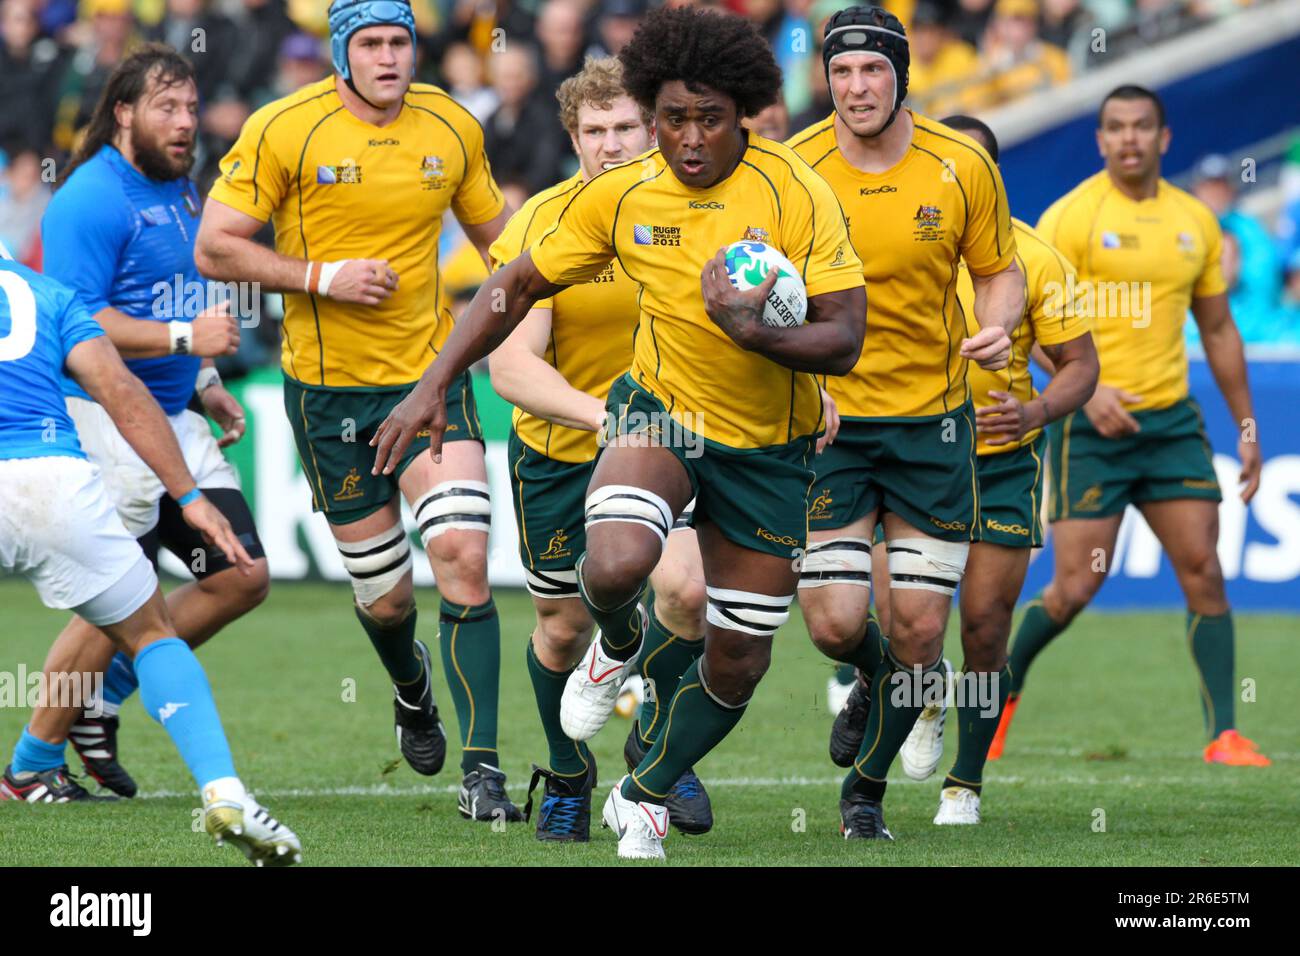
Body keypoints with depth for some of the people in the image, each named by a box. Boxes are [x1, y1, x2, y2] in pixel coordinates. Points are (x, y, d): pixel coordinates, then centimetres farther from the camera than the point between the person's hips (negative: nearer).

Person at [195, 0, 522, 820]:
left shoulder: (453, 129, 3)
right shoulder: (282, 132, -9)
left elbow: (501, 237, 17)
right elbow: (215, 250, -8)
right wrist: (320, 276, -18)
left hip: (431, 373, 2)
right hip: (330, 389, -2)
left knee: (464, 557, -18)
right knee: (385, 596, 6)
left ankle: (482, 768, -15)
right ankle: (413, 688, 43)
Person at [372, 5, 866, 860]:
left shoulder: (795, 193, -18)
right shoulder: (621, 196, -11)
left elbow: (844, 340, -19)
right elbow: (518, 287, 2)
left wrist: (756, 333, -37)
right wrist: (435, 385, -5)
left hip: (770, 445, 0)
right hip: (662, 408, 0)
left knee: (737, 665, 6)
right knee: (615, 563, -32)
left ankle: (645, 797, 34)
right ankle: (617, 644, 6)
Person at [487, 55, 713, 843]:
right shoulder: (539, 226, -16)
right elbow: (509, 363, -25)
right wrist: (600, 412, -40)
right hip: (559, 453, -1)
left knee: (686, 591, -22)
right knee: (565, 627, 10)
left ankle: (656, 742, 6)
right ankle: (568, 777, 39)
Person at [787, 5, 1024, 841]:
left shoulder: (963, 166, -6)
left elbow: (1000, 271, 7)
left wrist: (997, 325, -14)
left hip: (933, 417, 1)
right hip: (828, 418, -1)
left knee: (918, 629, -3)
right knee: (835, 624, -9)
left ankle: (866, 789, 21)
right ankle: (875, 679, 31)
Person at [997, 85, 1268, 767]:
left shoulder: (1195, 221, 9)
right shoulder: (1071, 217, -5)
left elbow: (1219, 331, 17)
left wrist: (1247, 428, 14)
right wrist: (1086, 389, -23)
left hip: (1172, 420, 4)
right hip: (1091, 426, -4)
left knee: (1202, 569, -5)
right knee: (1075, 587, -5)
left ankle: (1223, 734, -3)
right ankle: (1003, 688, 20)